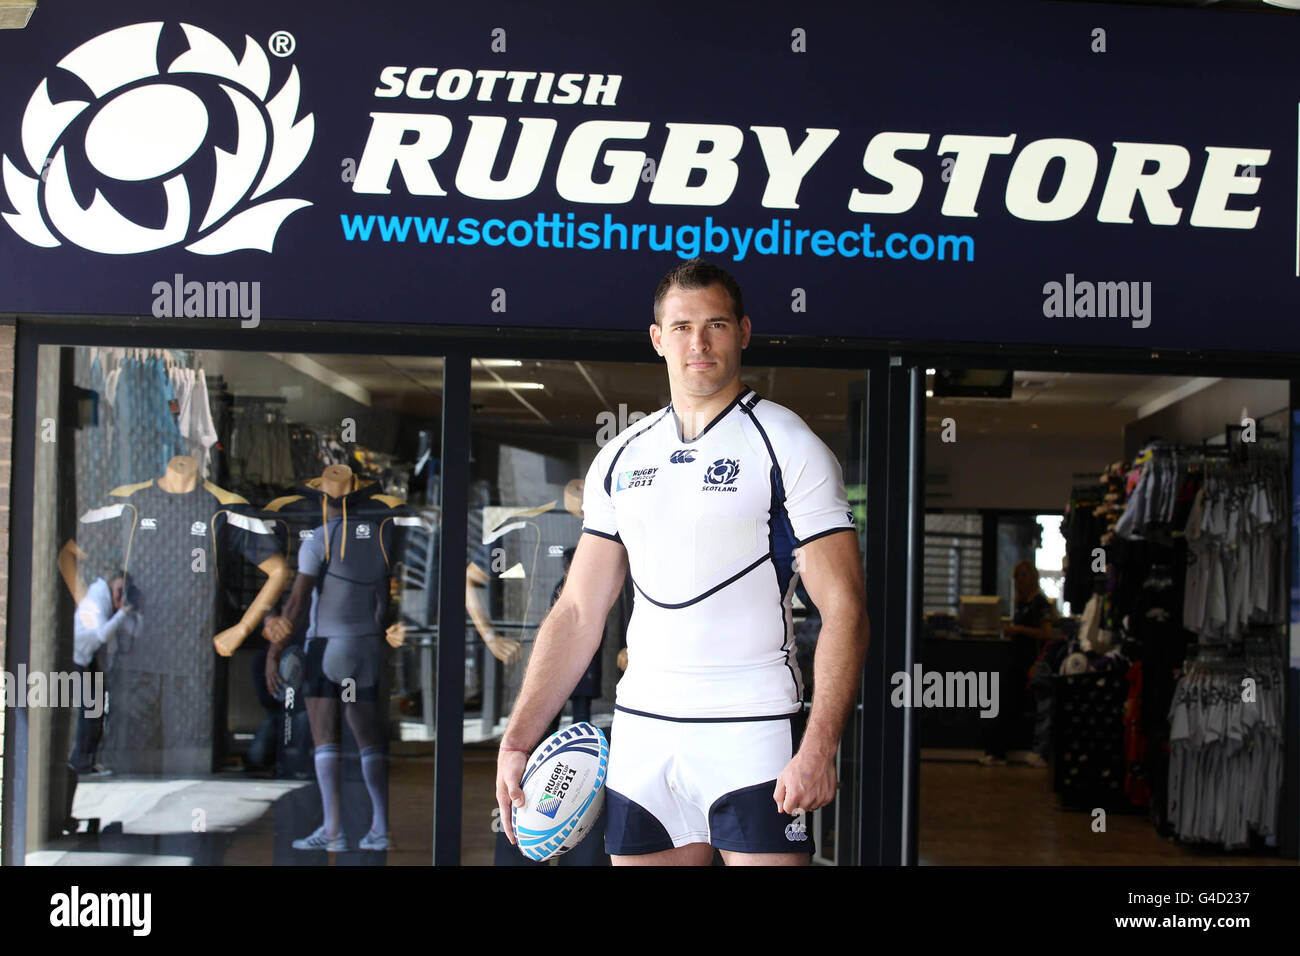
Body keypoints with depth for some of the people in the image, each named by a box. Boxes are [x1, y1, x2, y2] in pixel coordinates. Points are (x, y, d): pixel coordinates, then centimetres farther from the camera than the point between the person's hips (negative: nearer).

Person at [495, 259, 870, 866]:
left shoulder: (788, 446, -4)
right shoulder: (619, 460, 11)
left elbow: (843, 610, -9)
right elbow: (577, 613, 12)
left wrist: (818, 748, -19)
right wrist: (517, 741, 4)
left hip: (752, 736, -4)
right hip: (641, 735, 5)